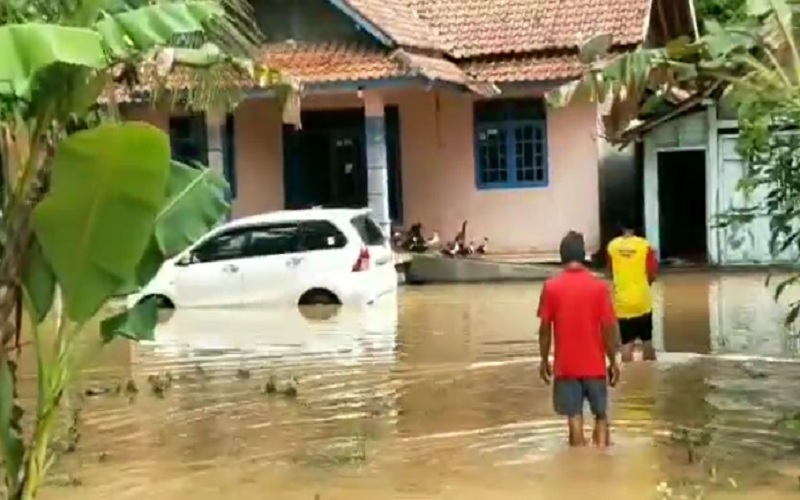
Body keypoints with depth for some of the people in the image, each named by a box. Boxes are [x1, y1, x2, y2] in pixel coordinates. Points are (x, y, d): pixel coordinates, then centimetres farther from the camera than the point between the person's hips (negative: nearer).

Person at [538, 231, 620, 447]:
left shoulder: (551, 287, -6)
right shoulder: (599, 286, -7)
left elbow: (545, 328, -3)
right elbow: (608, 328, -6)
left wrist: (544, 360, 8)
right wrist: (613, 362, 5)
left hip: (565, 365, 0)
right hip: (594, 364, 0)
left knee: (575, 417, 6)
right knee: (601, 414, 16)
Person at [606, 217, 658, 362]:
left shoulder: (612, 246, -2)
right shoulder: (645, 245, -8)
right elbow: (652, 275, -5)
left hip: (622, 302, 1)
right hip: (642, 301, -1)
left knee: (627, 342, 3)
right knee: (647, 340, 13)